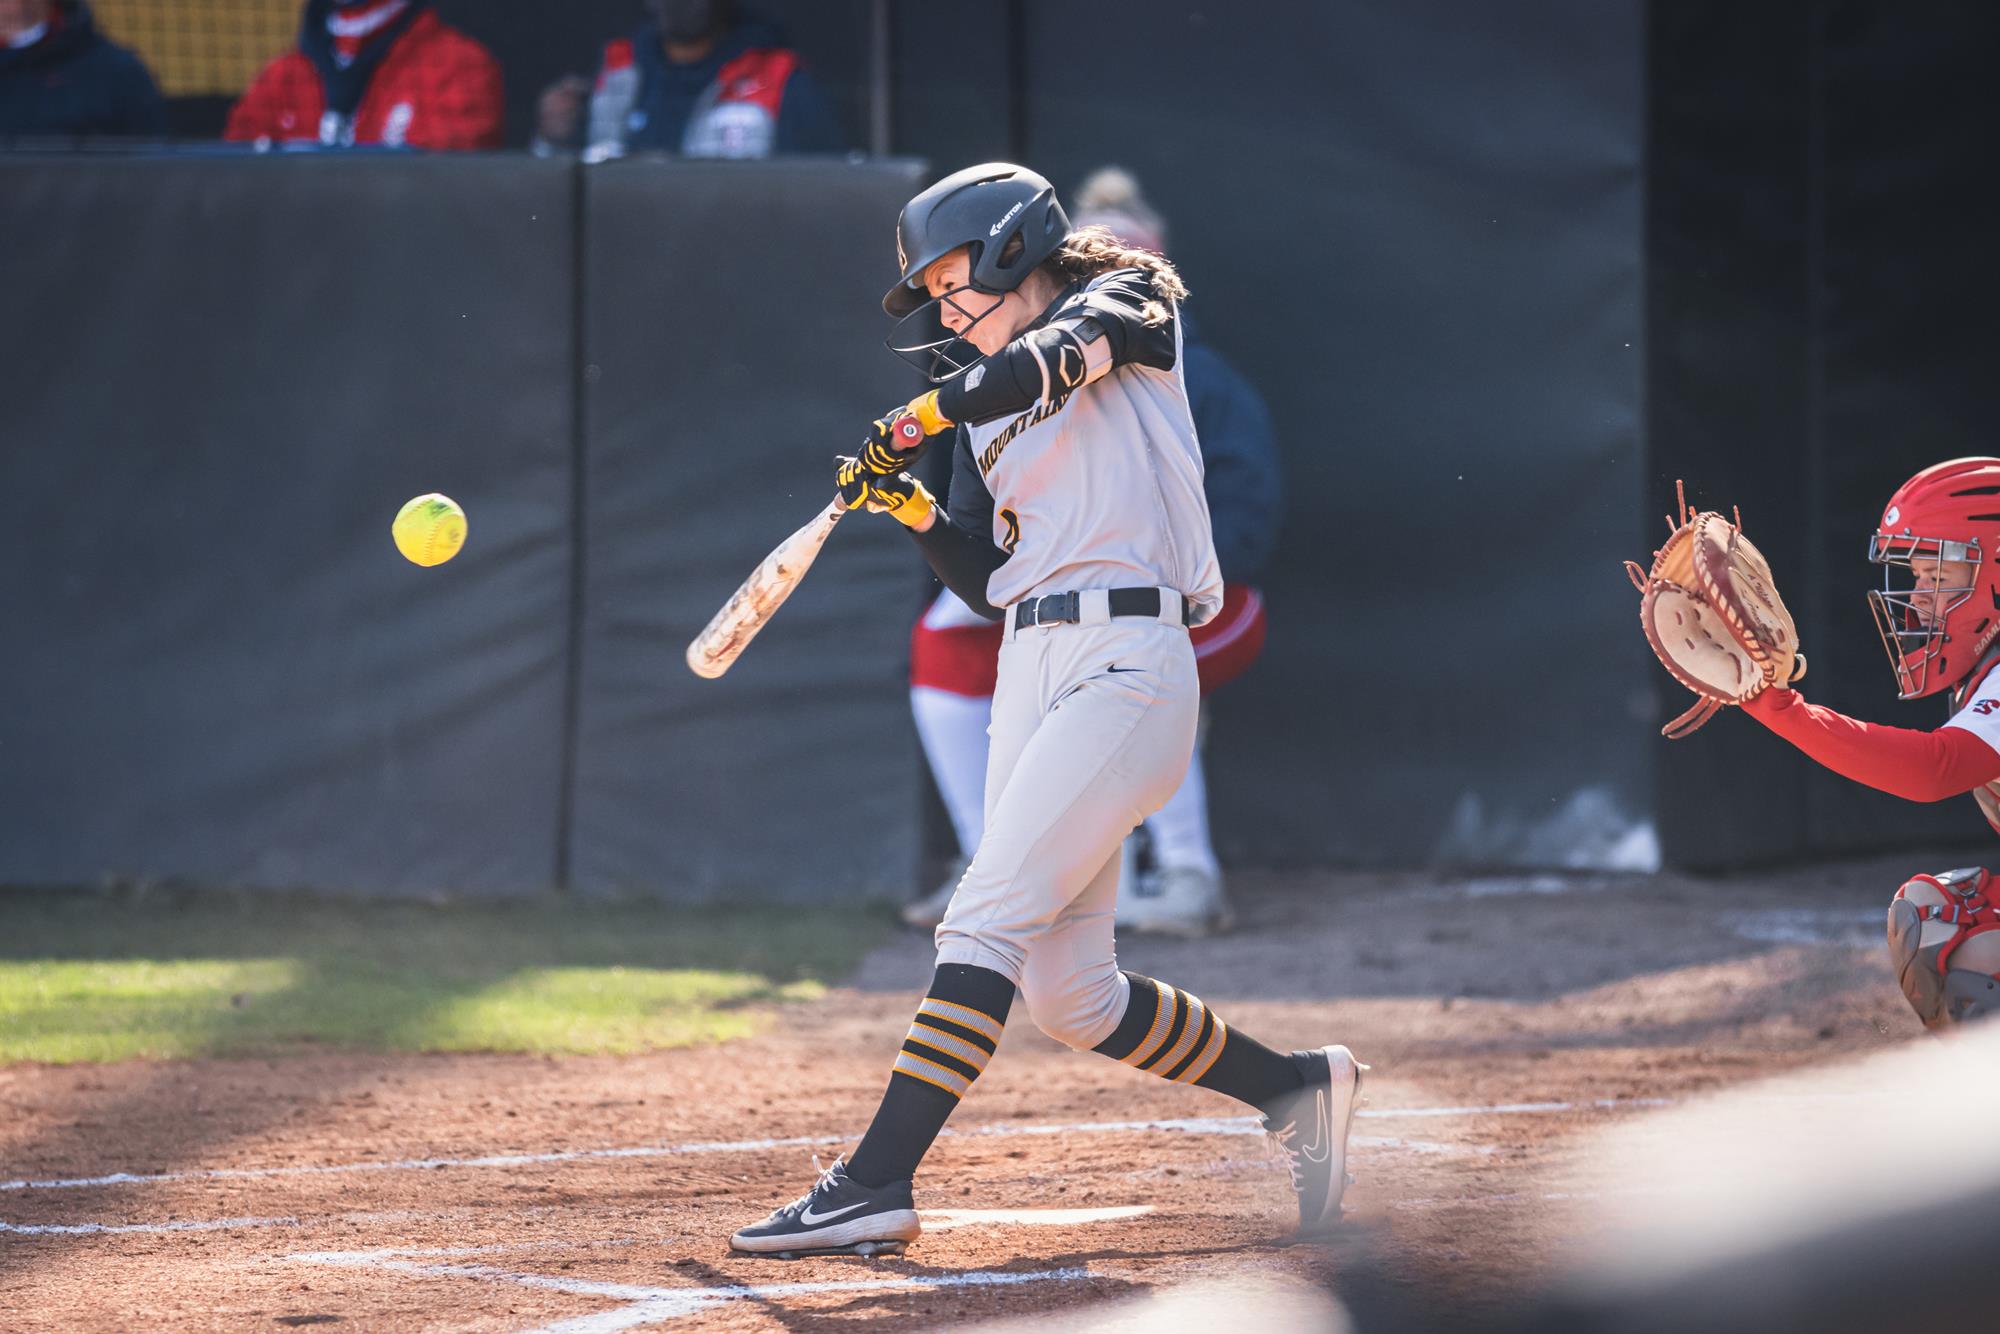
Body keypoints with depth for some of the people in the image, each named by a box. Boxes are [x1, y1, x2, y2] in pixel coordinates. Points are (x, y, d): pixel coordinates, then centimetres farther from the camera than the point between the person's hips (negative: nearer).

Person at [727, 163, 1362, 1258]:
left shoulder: (1127, 305, 4)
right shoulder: (987, 402, 21)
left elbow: (1060, 356, -20)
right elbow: (985, 584, 18)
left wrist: (920, 417, -19)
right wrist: (908, 506, 2)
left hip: (1126, 664, -8)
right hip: (1031, 668, 8)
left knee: (985, 921, -18)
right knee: (1067, 996, 4)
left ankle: (876, 1185, -22)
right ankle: (1298, 1089, 21)